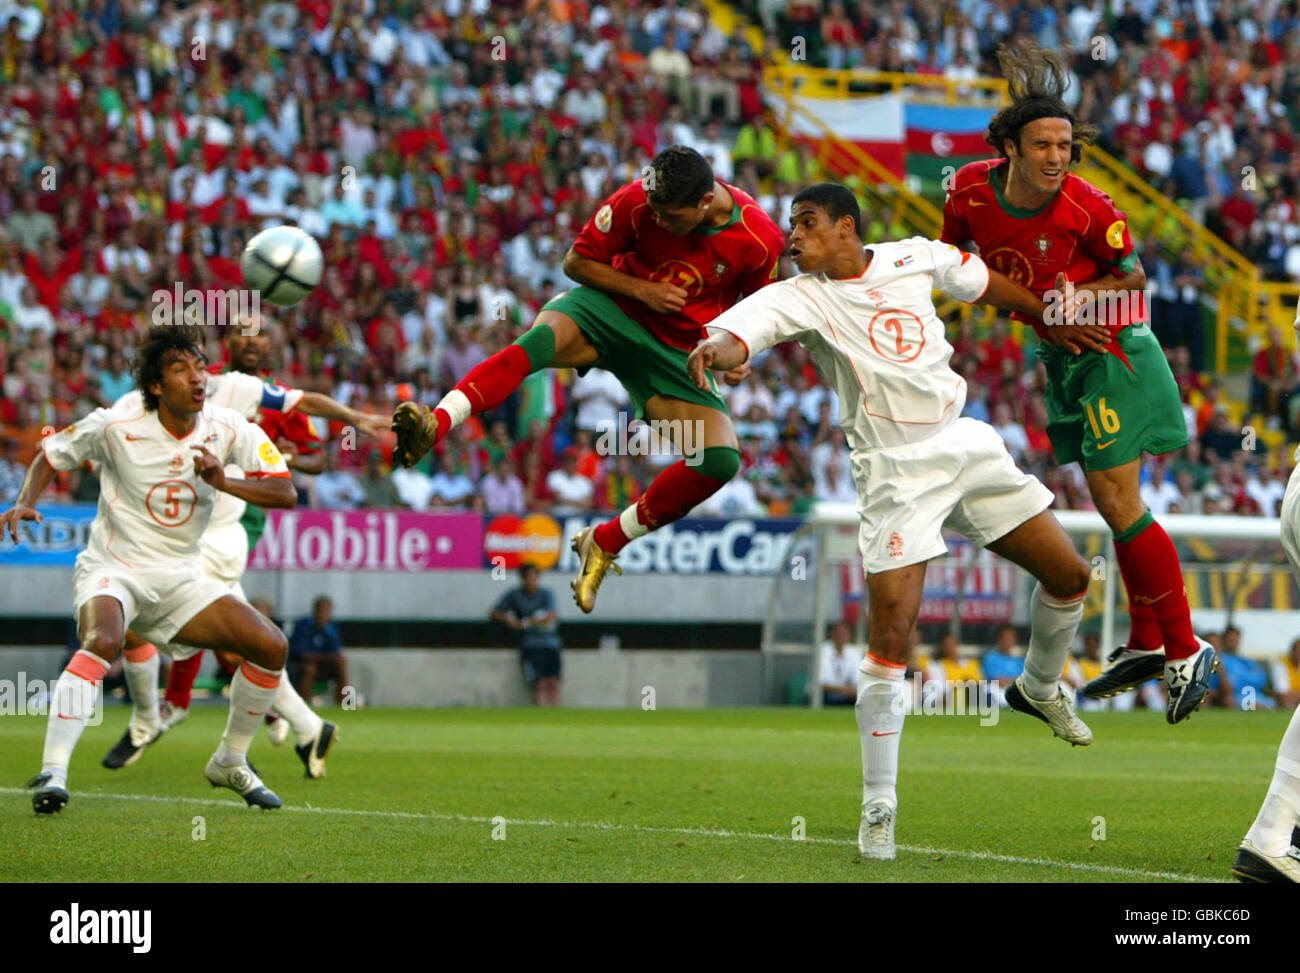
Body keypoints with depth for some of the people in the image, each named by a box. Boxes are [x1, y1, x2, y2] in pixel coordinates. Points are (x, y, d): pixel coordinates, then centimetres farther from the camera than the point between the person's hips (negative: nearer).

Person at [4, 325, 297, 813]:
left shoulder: (228, 429, -6)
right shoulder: (116, 426, -13)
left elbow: (286, 493, -10)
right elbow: (50, 455, 3)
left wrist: (223, 481, -26)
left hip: (180, 580, 5)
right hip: (112, 569, -4)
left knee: (271, 647, -7)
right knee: (103, 641, -37)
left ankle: (230, 763, 14)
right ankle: (52, 773, -40)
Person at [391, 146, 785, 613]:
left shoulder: (761, 240, -15)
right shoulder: (637, 202, -17)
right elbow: (577, 261, -4)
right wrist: (642, 289, -17)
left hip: (678, 349, 2)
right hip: (611, 309, -2)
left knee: (722, 459, -19)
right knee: (540, 339, -36)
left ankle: (605, 543, -5)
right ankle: (433, 426, -52)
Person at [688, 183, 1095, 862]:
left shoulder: (917, 258, 2)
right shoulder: (799, 297, -10)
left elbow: (982, 281, 20)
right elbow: (747, 326, -30)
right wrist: (719, 348, -53)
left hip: (966, 443, 4)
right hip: (895, 469, -4)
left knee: (1068, 576, 9)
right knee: (891, 631, -16)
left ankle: (1039, 687, 41)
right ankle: (878, 806, -6)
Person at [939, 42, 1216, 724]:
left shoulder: (1086, 207, -24)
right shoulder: (972, 188, -11)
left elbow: (1132, 275, -8)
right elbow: (952, 248, 11)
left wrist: (1083, 296, -23)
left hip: (1111, 352, -6)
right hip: (1060, 358, 6)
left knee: (1117, 503, -10)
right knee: (1110, 503, 14)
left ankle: (1186, 651, -1)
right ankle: (1145, 643, 25)